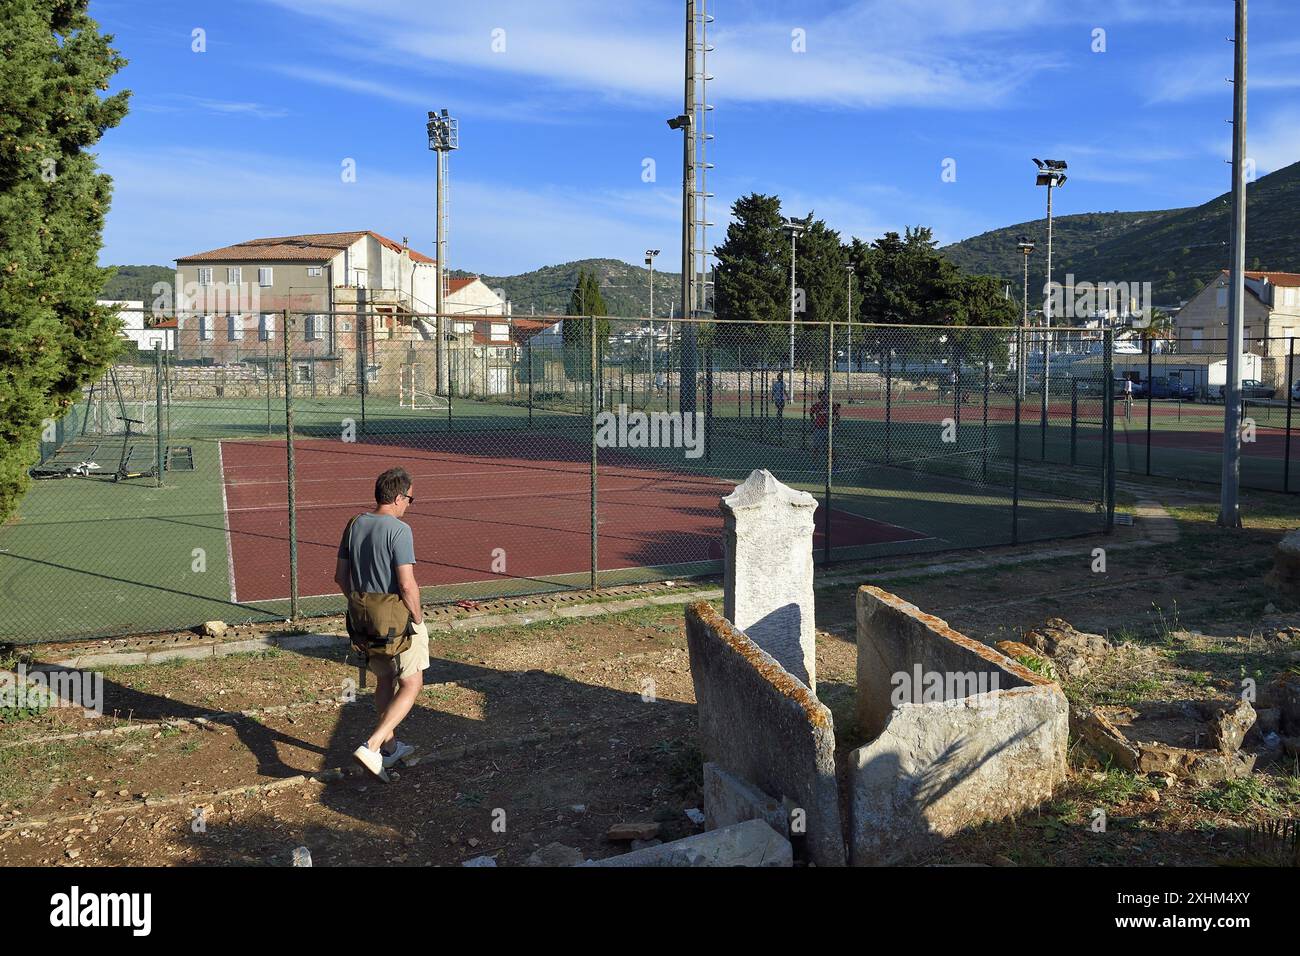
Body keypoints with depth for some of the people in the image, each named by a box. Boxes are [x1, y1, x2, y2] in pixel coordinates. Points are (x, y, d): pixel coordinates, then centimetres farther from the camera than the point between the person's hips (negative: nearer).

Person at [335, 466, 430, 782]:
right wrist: (417, 616, -10)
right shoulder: (399, 530, -20)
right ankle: (372, 746, -6)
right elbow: (407, 584, -24)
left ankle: (390, 746, 33)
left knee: (385, 680, 22)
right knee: (411, 685, 6)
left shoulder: (354, 525, 2)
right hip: (399, 621, -7)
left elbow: (340, 576, 8)